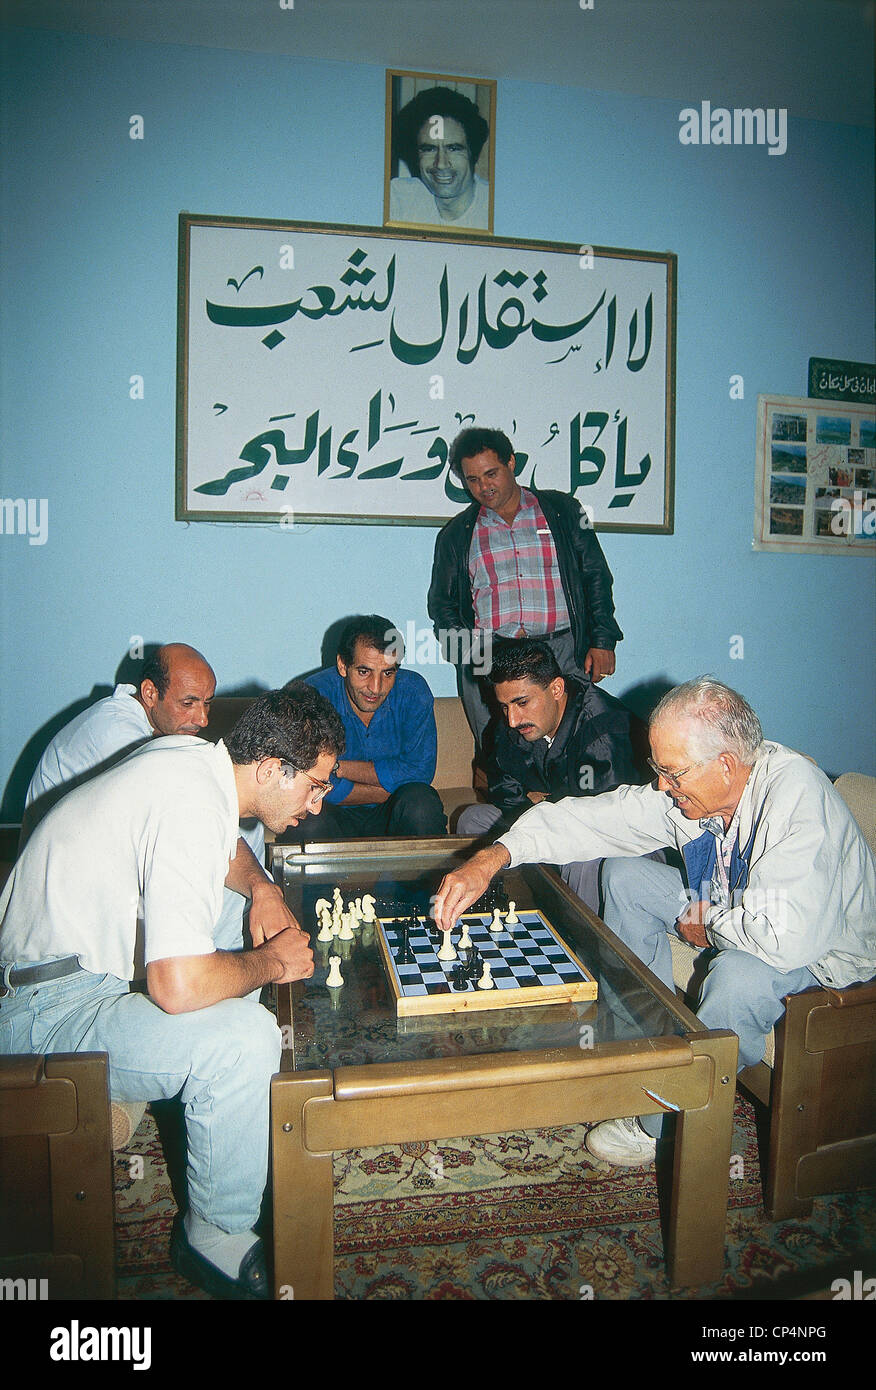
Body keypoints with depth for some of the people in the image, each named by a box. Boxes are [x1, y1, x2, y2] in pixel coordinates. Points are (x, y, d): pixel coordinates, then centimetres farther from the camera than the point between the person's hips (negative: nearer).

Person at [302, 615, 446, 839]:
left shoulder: (413, 691, -11)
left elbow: (420, 770, -16)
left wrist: (340, 768, -20)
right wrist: (393, 788, -17)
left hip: (393, 813, 3)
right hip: (334, 813, -2)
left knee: (421, 804, -29)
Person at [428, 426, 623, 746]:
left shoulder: (562, 510, 14)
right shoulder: (457, 534, 17)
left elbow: (596, 577, 13)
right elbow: (441, 604, 17)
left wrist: (602, 641, 2)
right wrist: (473, 650, -1)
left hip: (561, 651, 0)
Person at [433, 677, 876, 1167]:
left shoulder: (795, 795, -36)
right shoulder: (685, 787, -15)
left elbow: (786, 936, -44)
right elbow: (587, 818, -13)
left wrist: (706, 924, -23)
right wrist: (490, 859, -24)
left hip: (827, 949, -7)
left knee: (740, 975, -37)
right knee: (625, 875, 0)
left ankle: (665, 1123, -9)